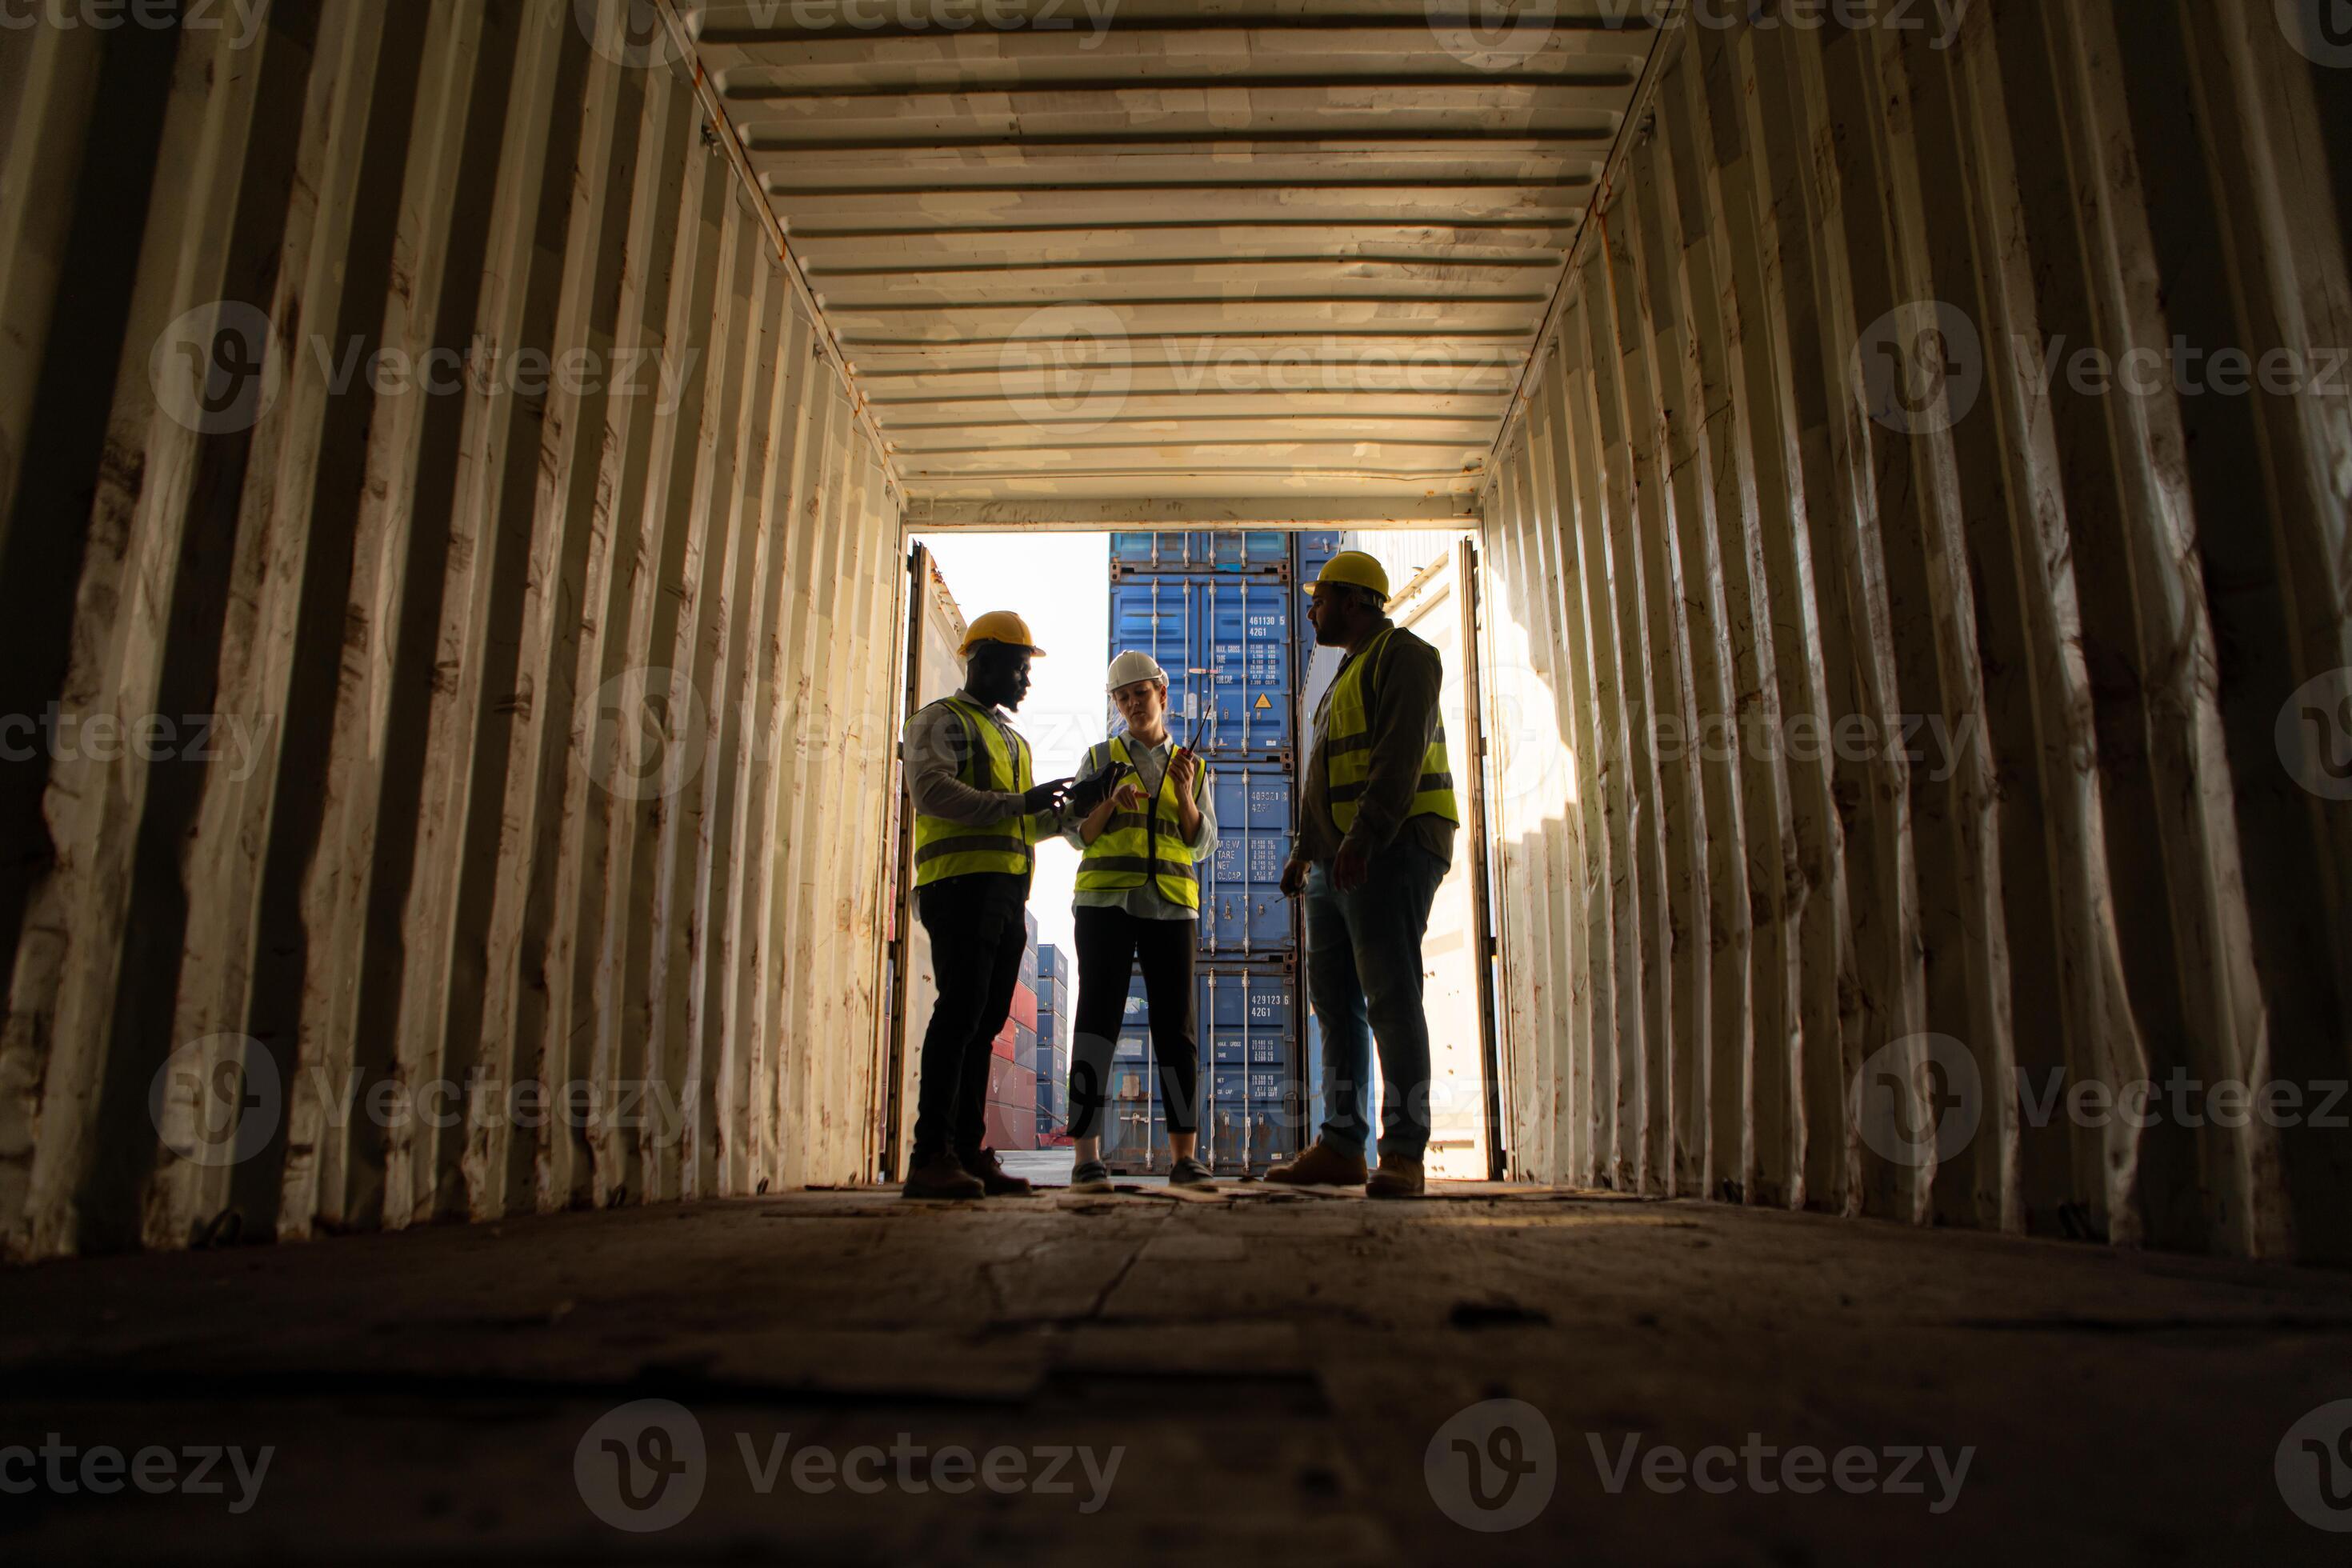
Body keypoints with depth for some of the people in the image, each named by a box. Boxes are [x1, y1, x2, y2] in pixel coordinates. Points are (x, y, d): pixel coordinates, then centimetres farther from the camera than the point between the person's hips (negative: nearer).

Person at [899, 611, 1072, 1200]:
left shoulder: (1013, 738, 29)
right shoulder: (940, 721, 4)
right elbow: (932, 790, -14)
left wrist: (1064, 815, 13)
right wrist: (1017, 804, -19)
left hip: (1008, 892, 8)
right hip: (962, 882, -8)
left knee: (986, 1021, 5)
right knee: (959, 1012, -15)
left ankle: (968, 1152, 7)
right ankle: (930, 1156, -14)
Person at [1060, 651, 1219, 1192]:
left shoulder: (1192, 766, 16)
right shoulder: (1101, 758, 13)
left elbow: (1203, 844, 8)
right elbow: (1077, 834, 7)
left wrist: (1185, 794, -8)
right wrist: (1112, 802, -11)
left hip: (1170, 904, 2)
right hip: (1105, 901, -1)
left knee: (1177, 1025, -2)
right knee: (1097, 1016, -9)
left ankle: (1184, 1157, 1)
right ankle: (1086, 1157, -11)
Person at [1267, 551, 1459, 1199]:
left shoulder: (1403, 656, -4)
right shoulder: (1350, 672, 26)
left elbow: (1401, 753, -19)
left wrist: (1364, 835, -27)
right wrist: (1305, 848, 23)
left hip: (1390, 853, -10)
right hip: (1339, 860, 10)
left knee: (1391, 996, -12)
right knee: (1335, 1000, 7)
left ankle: (1403, 1156, -10)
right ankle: (1340, 1146, 12)